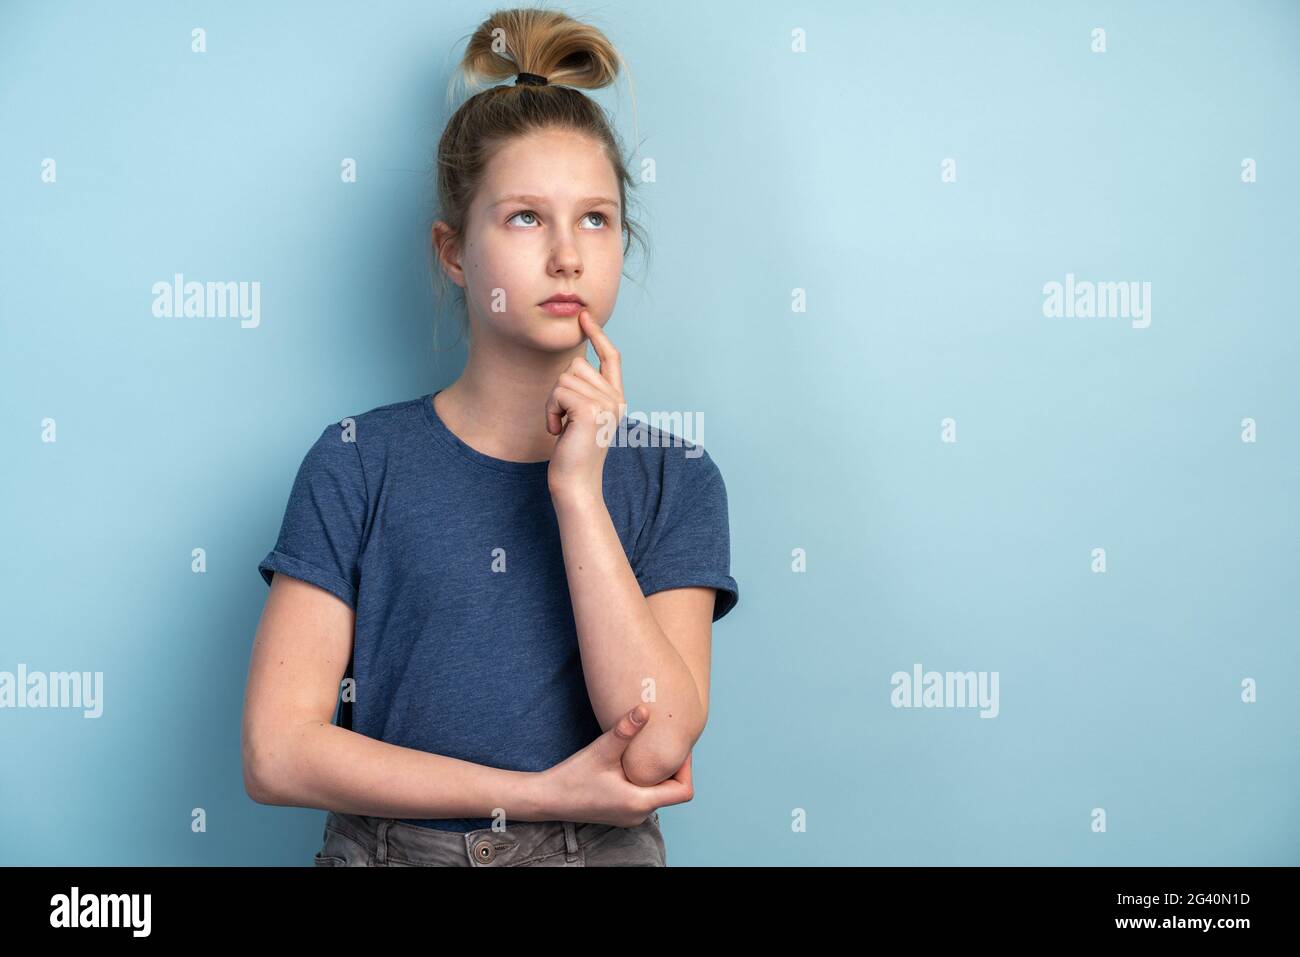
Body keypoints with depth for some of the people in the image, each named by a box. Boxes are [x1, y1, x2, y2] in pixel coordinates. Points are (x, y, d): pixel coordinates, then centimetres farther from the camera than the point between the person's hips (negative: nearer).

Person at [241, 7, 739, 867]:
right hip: (388, 845, 0)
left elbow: (659, 745, -10)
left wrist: (578, 489, -14)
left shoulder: (673, 476, 1)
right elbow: (277, 750, -7)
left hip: (604, 848, 1)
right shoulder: (359, 461, -1)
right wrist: (540, 795, -9)